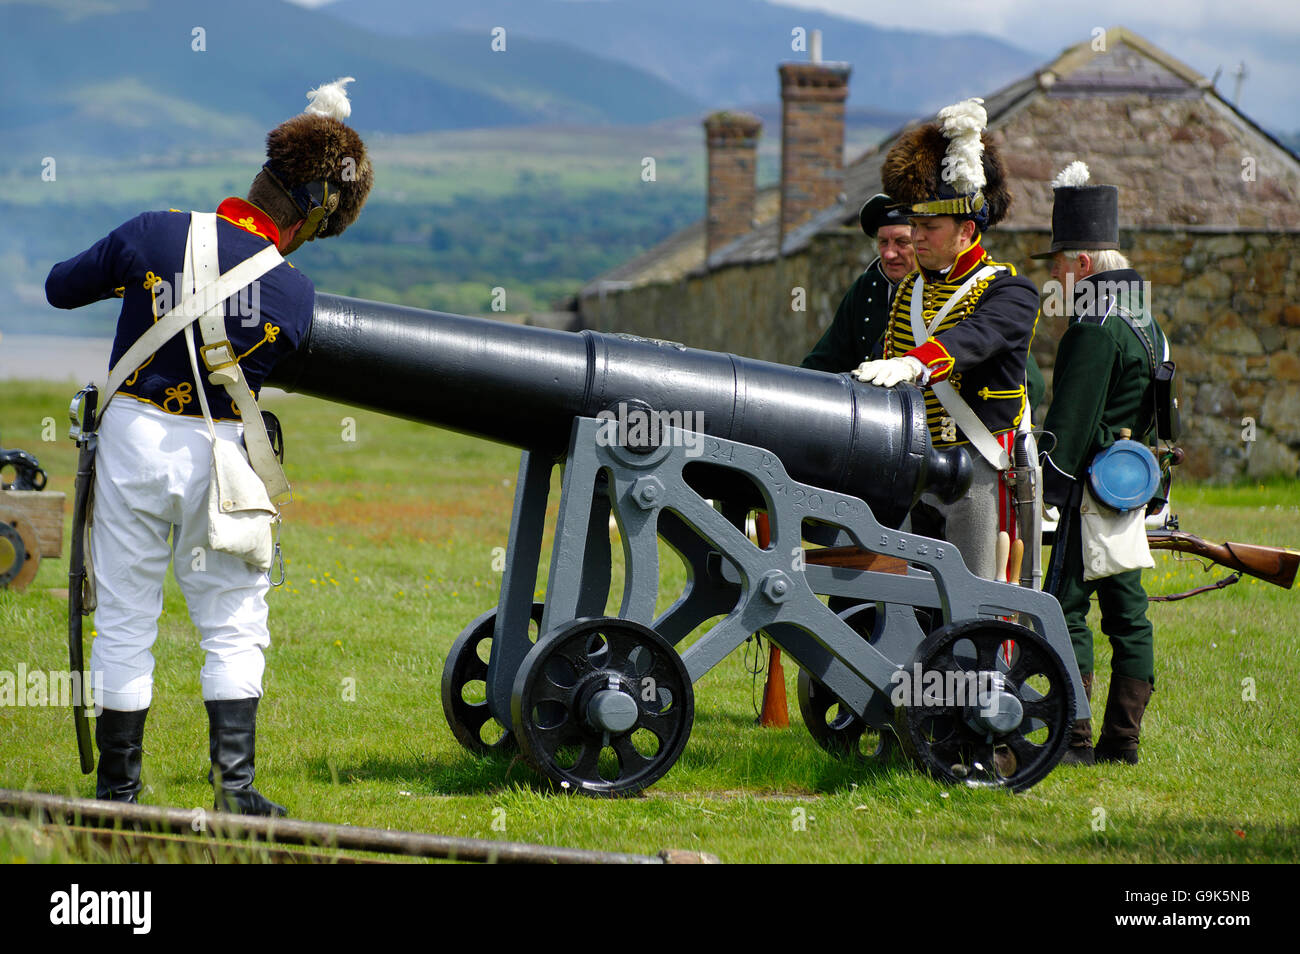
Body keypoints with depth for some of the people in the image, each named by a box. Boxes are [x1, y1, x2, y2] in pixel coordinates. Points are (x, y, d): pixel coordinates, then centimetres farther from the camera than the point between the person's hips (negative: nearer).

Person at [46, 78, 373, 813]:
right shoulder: (295, 294, -14)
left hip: (134, 439, 1)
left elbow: (61, 287, 2)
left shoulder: (153, 235, -12)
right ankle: (235, 784, 7)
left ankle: (118, 789, 15)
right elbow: (275, 364, 3)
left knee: (125, 619, 10)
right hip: (219, 450, -1)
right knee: (234, 622, 13)